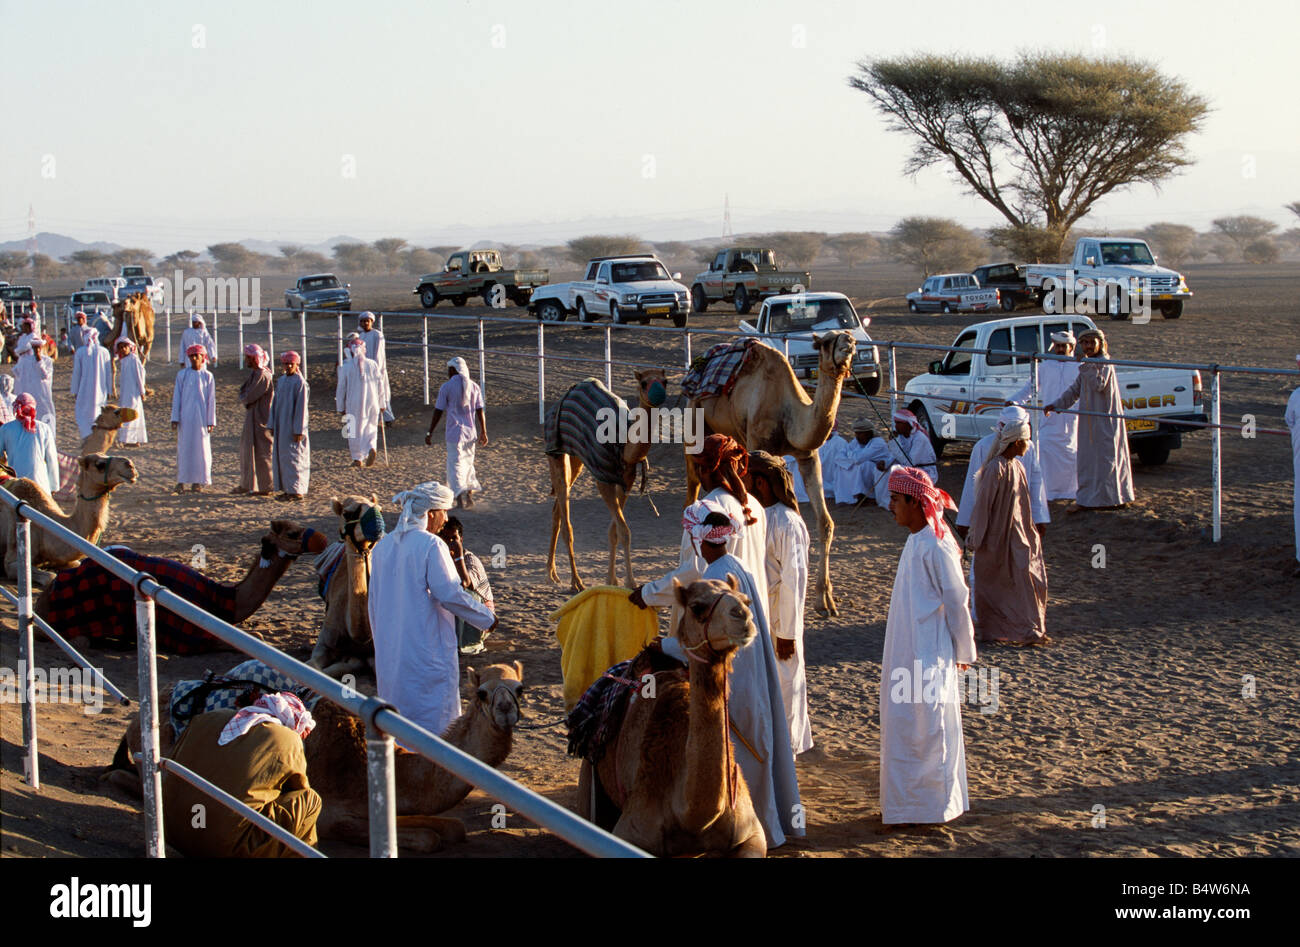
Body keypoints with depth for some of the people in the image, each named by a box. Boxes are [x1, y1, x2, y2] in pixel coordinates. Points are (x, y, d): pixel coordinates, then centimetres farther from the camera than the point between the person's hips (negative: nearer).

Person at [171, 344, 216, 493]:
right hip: (185, 417, 0)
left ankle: (197, 481, 8)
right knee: (183, 447, 0)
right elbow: (177, 397, 4)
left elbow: (211, 400, 4)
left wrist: (211, 421, 0)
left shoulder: (207, 376, 3)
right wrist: (175, 418, -1)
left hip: (201, 417, 0)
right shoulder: (182, 374, 3)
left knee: (201, 447, 1)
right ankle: (181, 481, 4)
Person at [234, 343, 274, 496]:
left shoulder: (263, 376, -20)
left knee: (261, 452, -3)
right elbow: (243, 391, 15)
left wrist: (243, 398, 0)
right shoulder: (254, 373, 11)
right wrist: (244, 397, -5)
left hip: (260, 419, -10)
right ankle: (246, 484, 23)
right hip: (251, 417, 10)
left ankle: (265, 487, 4)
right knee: (246, 448, 15)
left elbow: (248, 397, -19)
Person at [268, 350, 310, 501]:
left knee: (292, 457, -5)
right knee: (280, 457, 9)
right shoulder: (281, 380, 11)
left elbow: (301, 407, -14)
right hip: (280, 425, 8)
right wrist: (271, 424, 12)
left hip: (293, 426, -8)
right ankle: (286, 489, 14)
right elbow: (275, 403, 15)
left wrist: (298, 430, -17)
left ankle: (296, 490, 0)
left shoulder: (300, 382, -11)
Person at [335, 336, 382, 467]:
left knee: (355, 431, 11)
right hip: (371, 402, 2)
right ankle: (371, 448, -16)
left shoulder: (345, 367, -7)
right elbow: (379, 385, 4)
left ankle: (357, 458, 13)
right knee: (370, 429, 11)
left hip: (353, 404, -2)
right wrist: (381, 404, 13)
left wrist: (340, 408, 6)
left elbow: (341, 389, -3)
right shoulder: (372, 364, 0)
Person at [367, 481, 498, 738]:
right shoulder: (431, 545, -14)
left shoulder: (382, 546, 8)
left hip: (390, 648, 7)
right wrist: (487, 617, -4)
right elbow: (449, 594, -17)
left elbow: (373, 601, 14)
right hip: (427, 647, -7)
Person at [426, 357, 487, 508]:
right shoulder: (474, 386, 4)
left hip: (455, 433, -4)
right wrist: (483, 432, 11)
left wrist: (429, 433, 1)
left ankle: (460, 498, -10)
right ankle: (469, 495, 16)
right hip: (471, 432, 4)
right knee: (468, 462, 17)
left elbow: (438, 412, -6)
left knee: (455, 464, -1)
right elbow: (480, 411, 4)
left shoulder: (446, 387, -7)